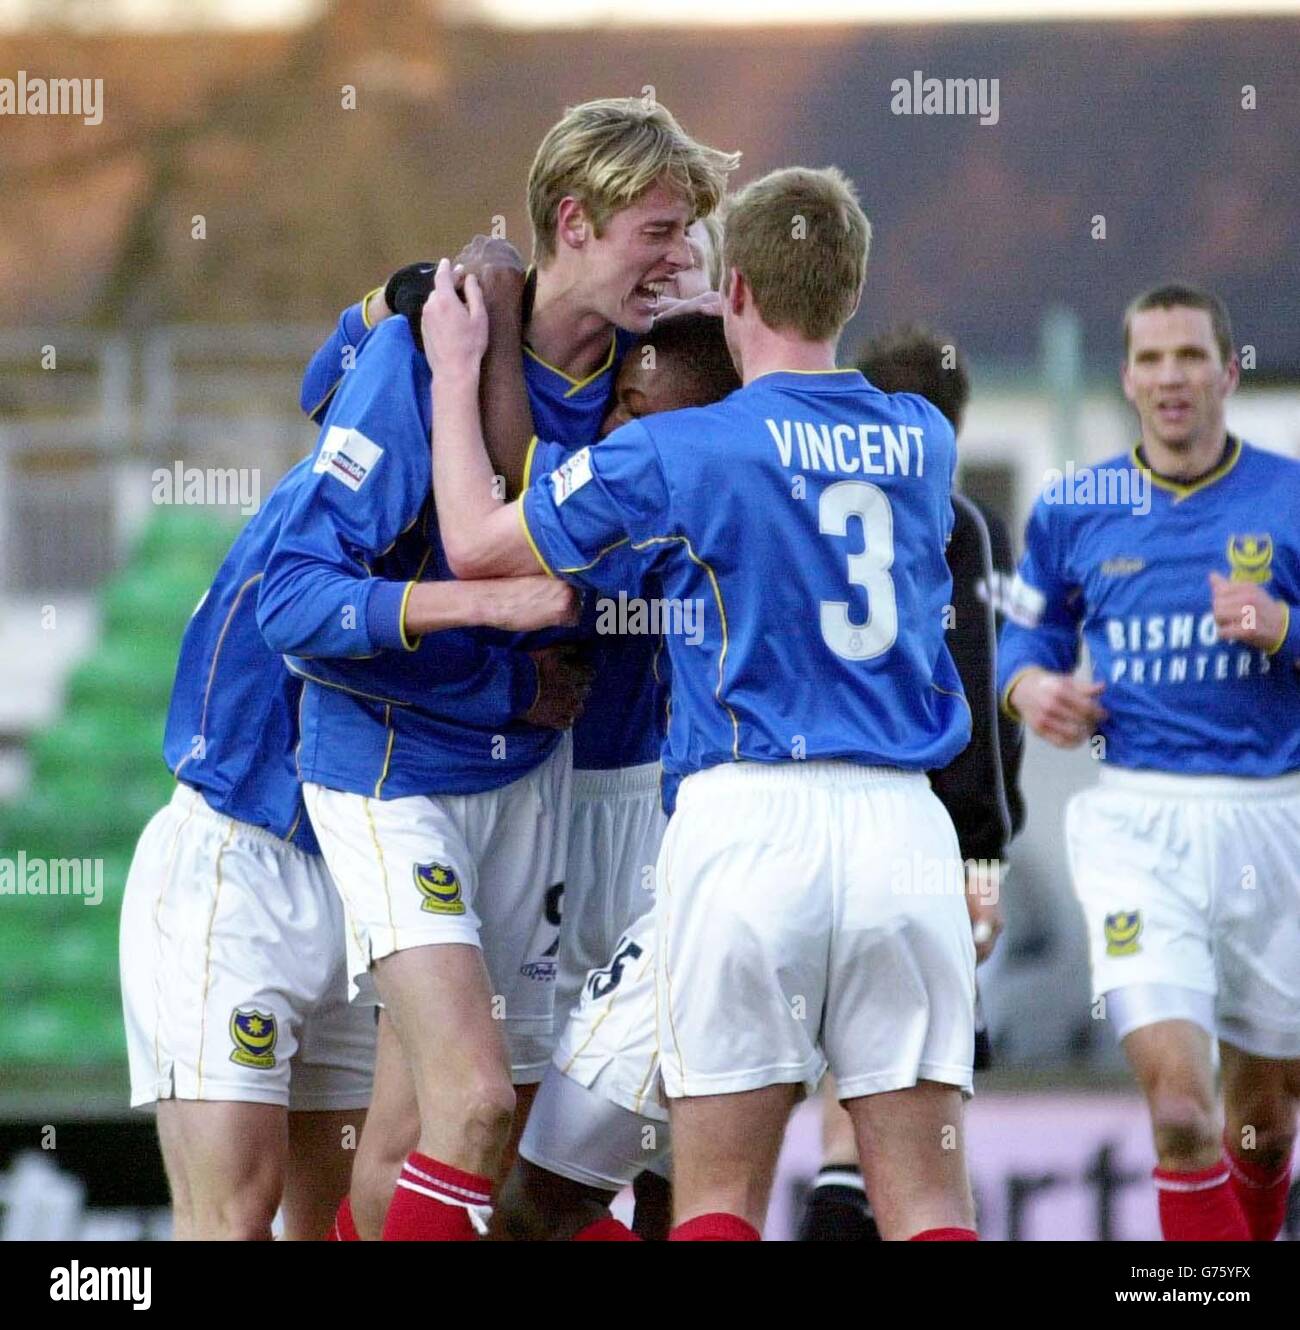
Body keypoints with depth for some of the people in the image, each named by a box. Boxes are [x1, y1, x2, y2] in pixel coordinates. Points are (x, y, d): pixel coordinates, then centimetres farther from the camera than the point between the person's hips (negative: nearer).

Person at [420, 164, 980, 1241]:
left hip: (747, 820, -3)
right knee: (928, 1202, 1)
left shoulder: (676, 453, -3)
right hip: (905, 826, 3)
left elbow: (477, 546, 5)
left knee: (718, 1201, 3)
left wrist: (455, 371, 18)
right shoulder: (924, 441, 12)